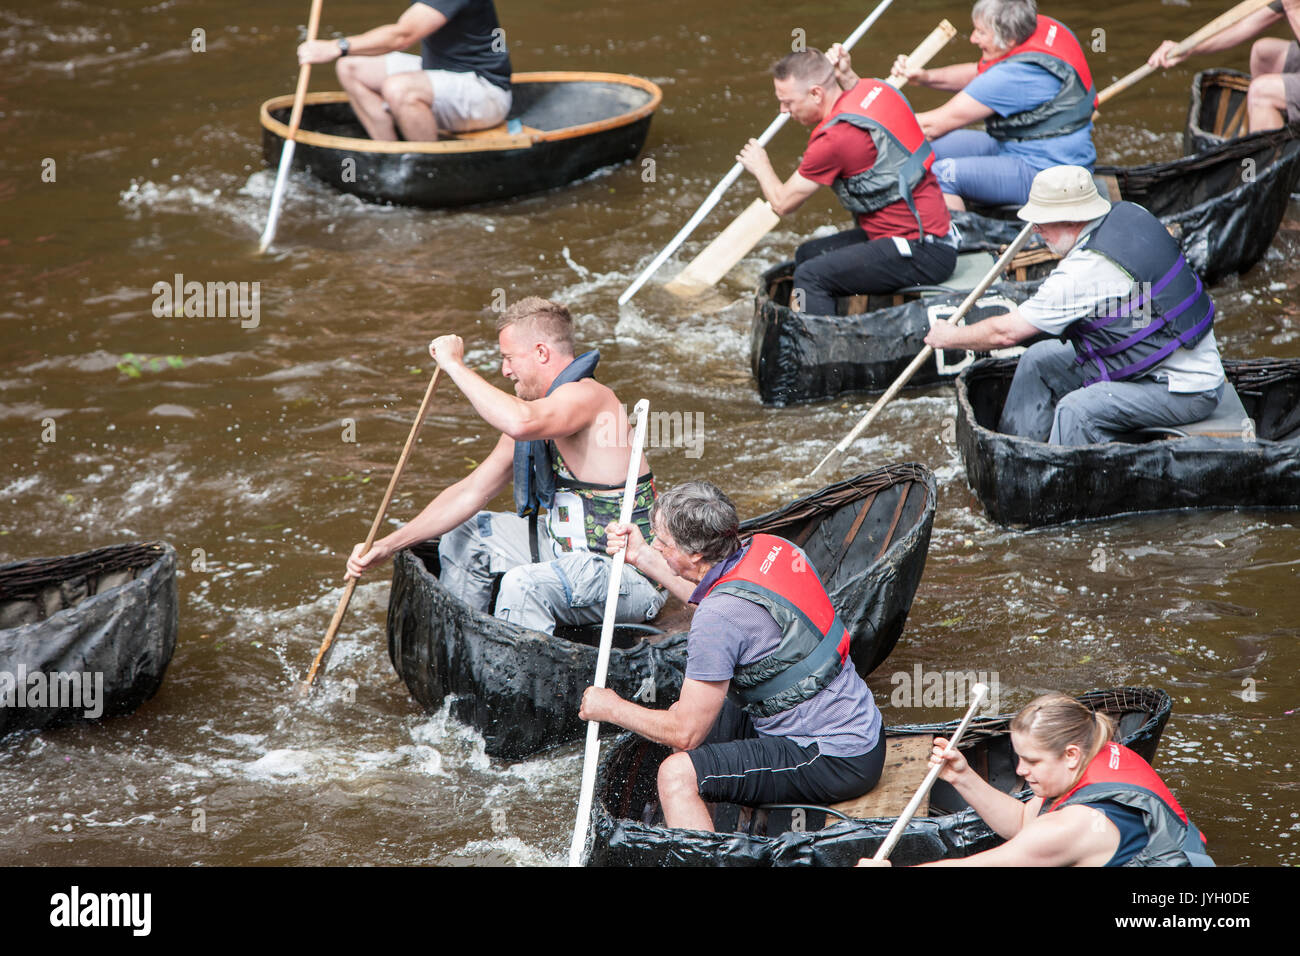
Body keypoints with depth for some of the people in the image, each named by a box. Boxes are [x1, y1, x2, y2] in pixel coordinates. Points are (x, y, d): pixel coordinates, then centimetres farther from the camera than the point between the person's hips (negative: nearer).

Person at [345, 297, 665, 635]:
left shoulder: (584, 396, -20)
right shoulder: (537, 408, 10)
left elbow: (519, 423, -42)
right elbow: (472, 492, 12)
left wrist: (455, 365, -28)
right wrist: (386, 546, 6)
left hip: (632, 577, -11)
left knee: (524, 585, -36)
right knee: (465, 535, 22)